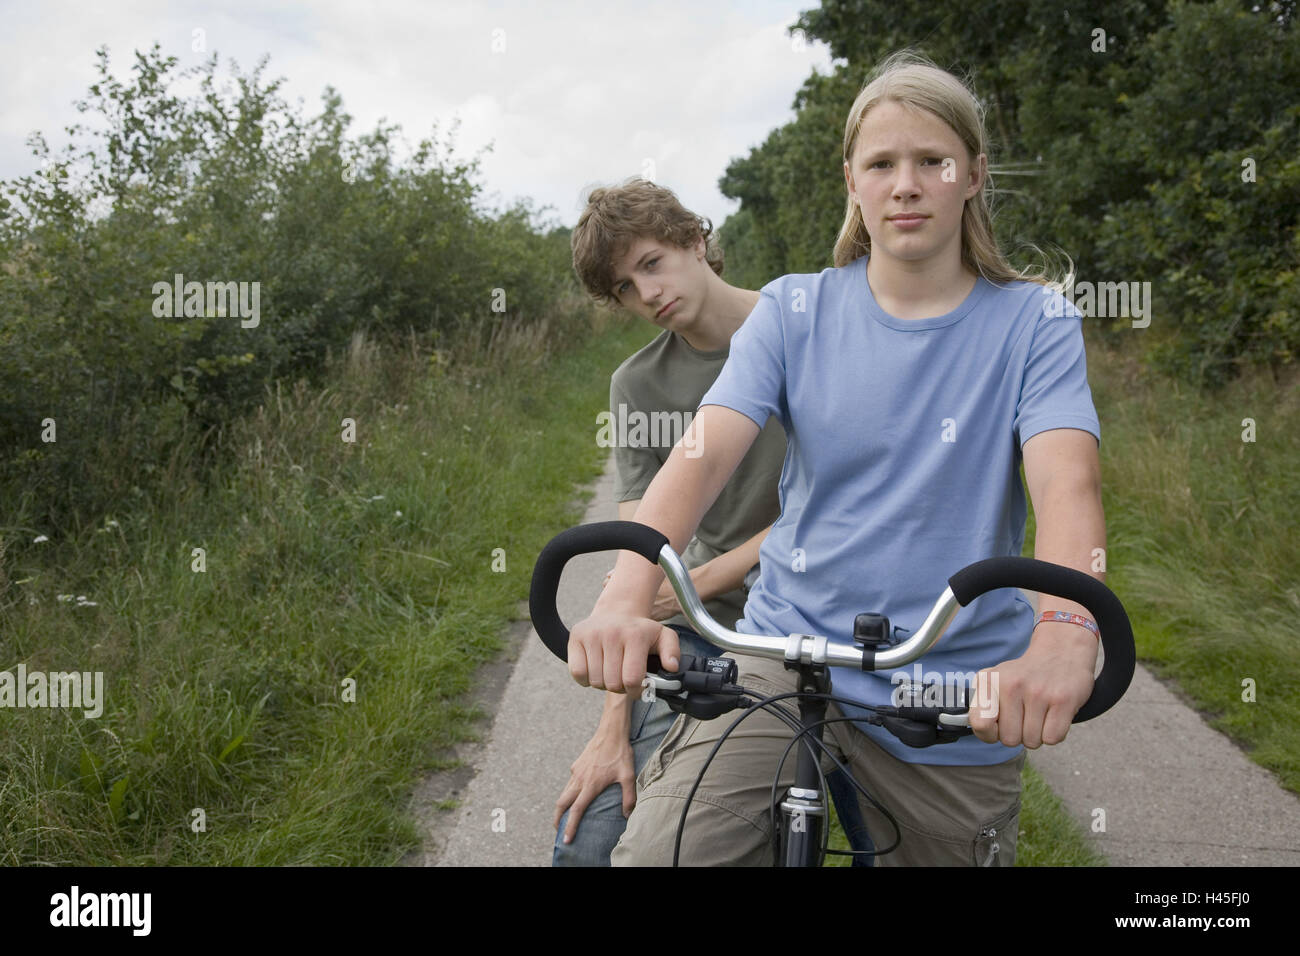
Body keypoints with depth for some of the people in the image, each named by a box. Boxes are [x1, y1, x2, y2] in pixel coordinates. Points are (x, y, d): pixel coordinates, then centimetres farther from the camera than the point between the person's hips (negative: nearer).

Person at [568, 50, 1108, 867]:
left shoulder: (1033, 322, -2)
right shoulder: (796, 312, 2)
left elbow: (1066, 481, -18)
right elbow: (703, 454, -12)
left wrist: (1065, 634, -40)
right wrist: (625, 601, -31)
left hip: (959, 706, 1)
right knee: (656, 853, -22)